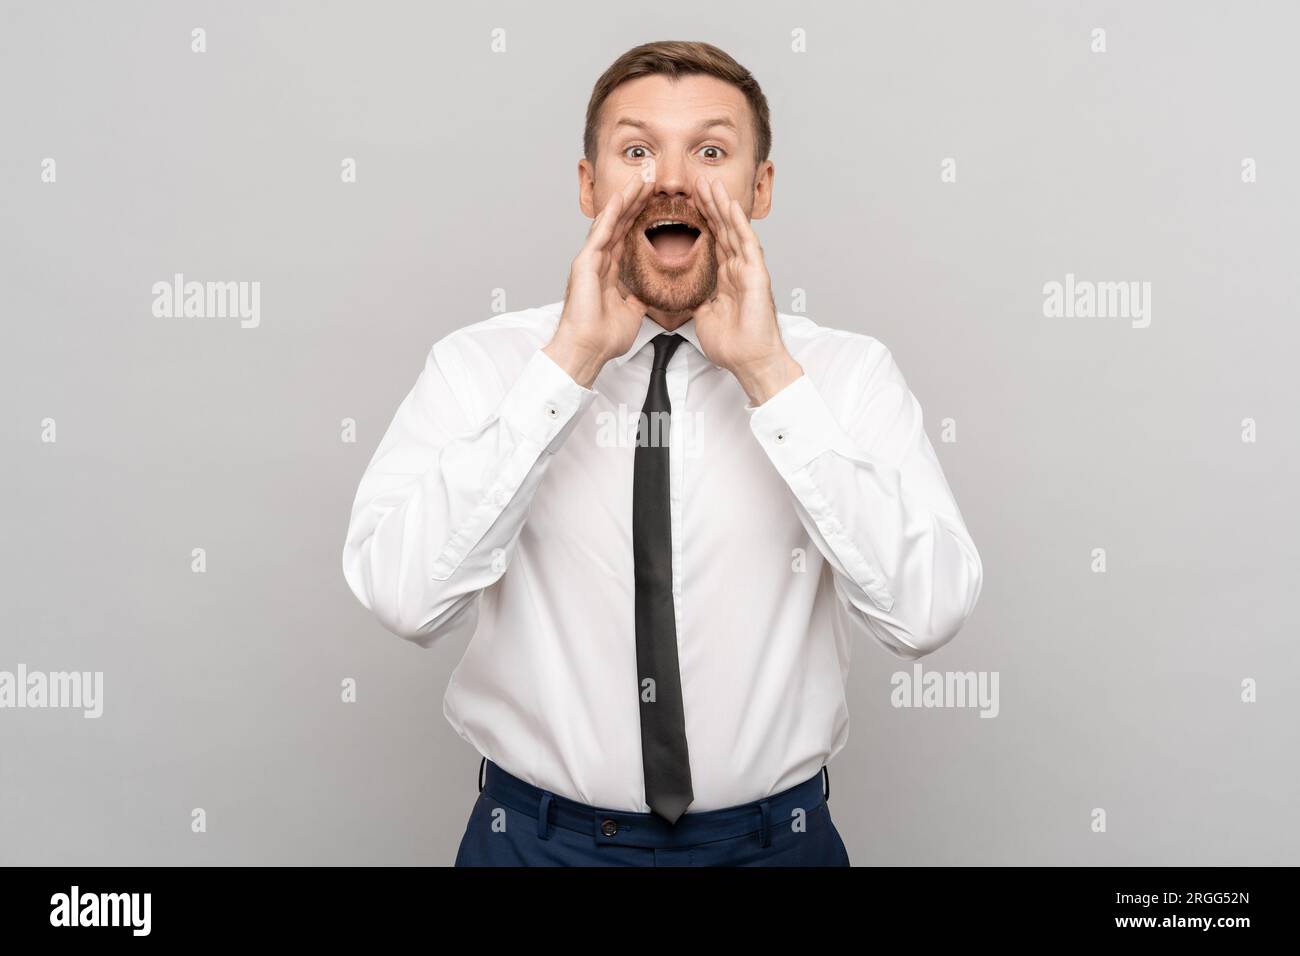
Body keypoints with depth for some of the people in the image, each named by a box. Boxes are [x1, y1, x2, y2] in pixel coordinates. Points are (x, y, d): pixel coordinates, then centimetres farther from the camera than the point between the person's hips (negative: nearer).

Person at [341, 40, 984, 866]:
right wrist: (569, 363, -23)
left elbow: (928, 613, -19)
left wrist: (769, 372, -22)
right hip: (537, 836, 0)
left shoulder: (850, 373, -7)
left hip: (774, 836, 1)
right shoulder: (477, 364, -8)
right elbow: (403, 597, -21)